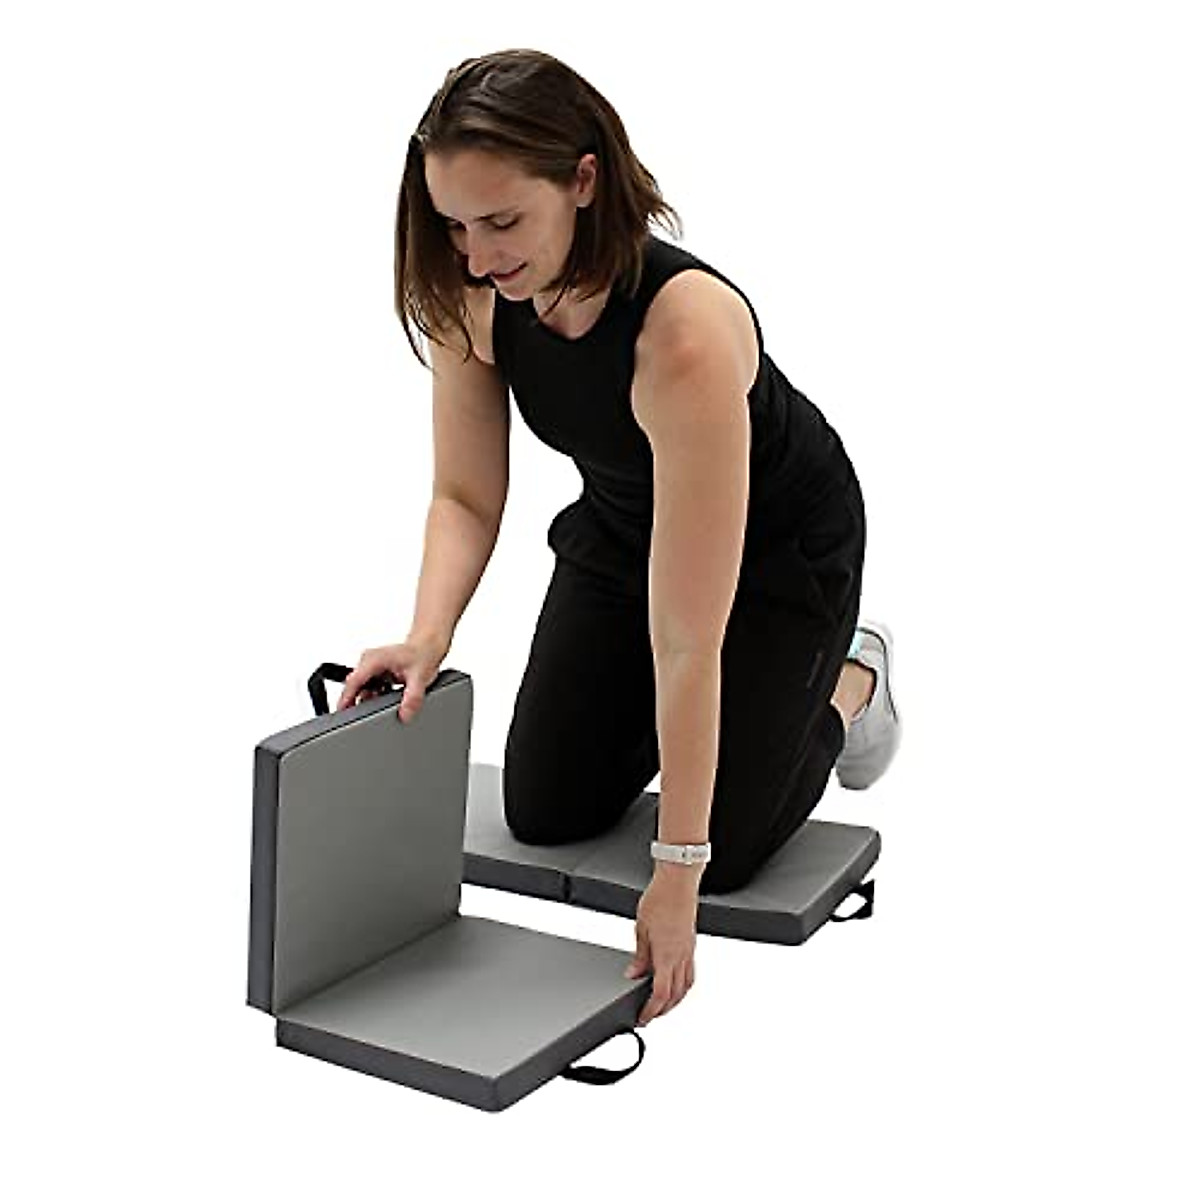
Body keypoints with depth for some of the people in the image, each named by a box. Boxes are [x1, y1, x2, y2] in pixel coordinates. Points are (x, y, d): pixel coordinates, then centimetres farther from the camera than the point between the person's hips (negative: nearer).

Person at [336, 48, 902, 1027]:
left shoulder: (687, 333, -43)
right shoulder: (473, 297, -25)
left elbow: (687, 637, -40)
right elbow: (467, 497, -11)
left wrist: (676, 879, -35)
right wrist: (428, 637, -32)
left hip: (779, 542, -5)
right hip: (622, 522, 5)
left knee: (726, 848, -6)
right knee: (543, 812, 1)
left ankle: (847, 680, 22)